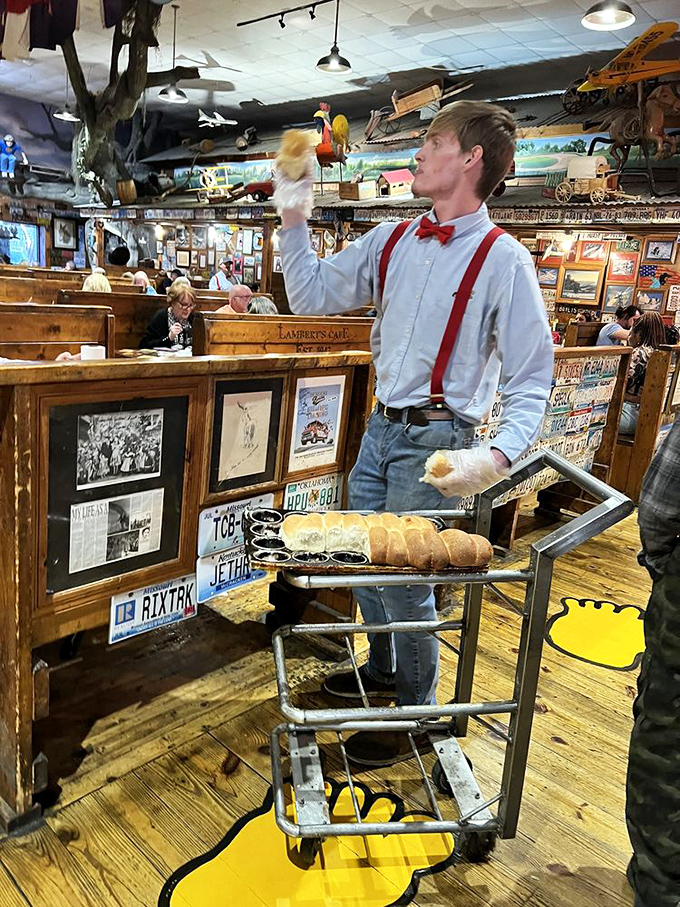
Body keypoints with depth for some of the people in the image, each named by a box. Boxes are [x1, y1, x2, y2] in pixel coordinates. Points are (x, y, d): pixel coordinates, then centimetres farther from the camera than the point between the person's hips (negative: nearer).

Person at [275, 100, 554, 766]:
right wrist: (293, 220, -1)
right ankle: (383, 668, 44)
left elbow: (530, 380, -13)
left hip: (436, 439, -6)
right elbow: (312, 296, 9)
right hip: (381, 428, 6)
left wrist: (498, 456, -28)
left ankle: (413, 712, 28)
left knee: (405, 580, 2)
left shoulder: (503, 260, -12)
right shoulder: (391, 242, 6)